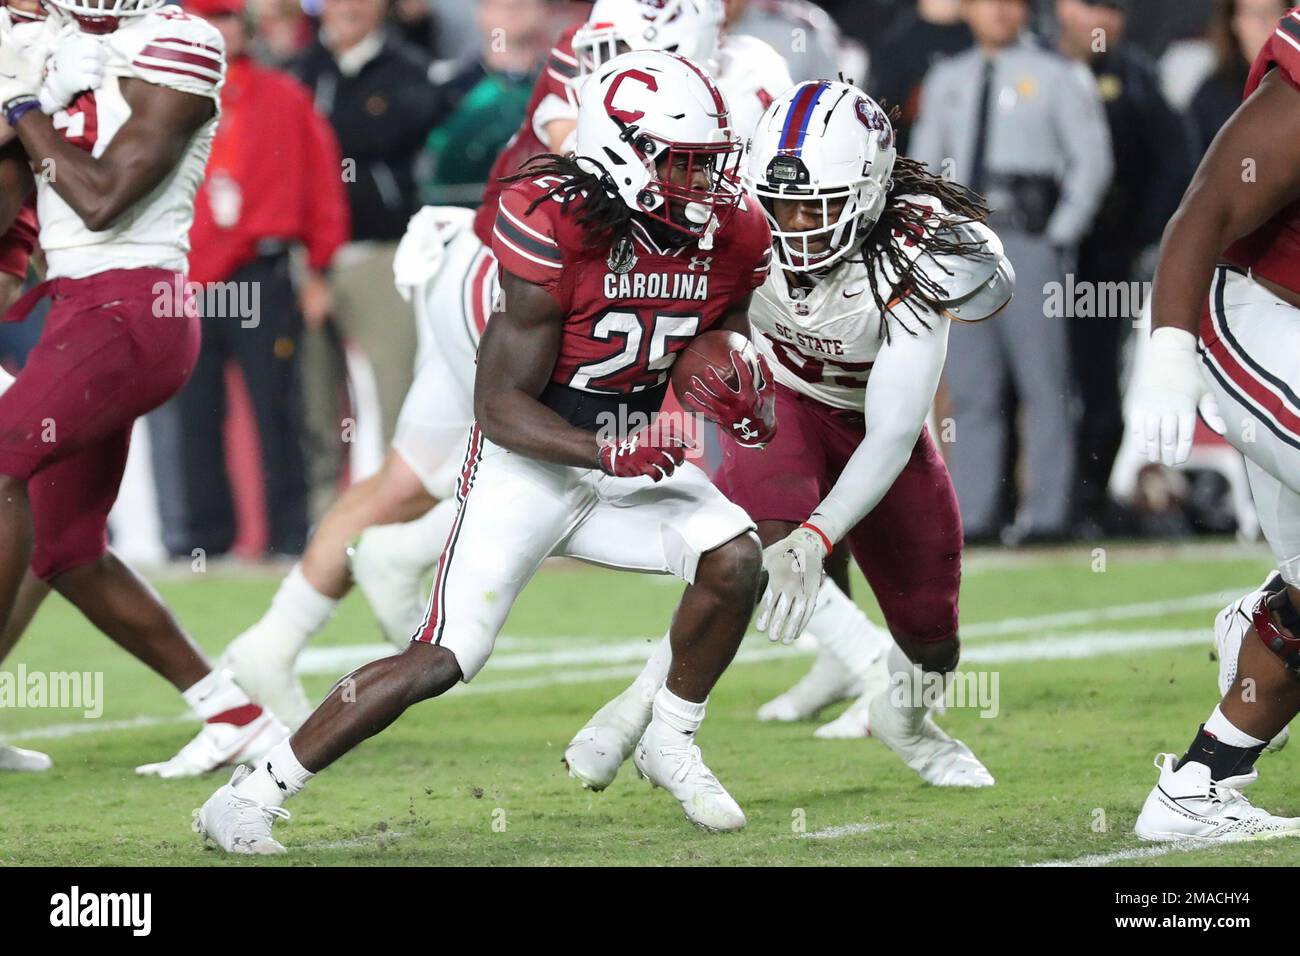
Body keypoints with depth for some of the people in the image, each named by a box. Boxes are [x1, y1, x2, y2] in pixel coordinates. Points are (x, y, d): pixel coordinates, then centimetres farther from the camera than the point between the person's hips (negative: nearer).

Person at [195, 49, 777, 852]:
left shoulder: (728, 235, -6)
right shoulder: (553, 225, -24)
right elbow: (500, 406, -22)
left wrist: (747, 401, -15)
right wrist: (607, 452, -35)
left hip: (635, 454, 6)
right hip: (530, 461, -6)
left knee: (734, 558, -19)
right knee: (443, 659, -14)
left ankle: (672, 743, 5)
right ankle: (248, 799, -4)